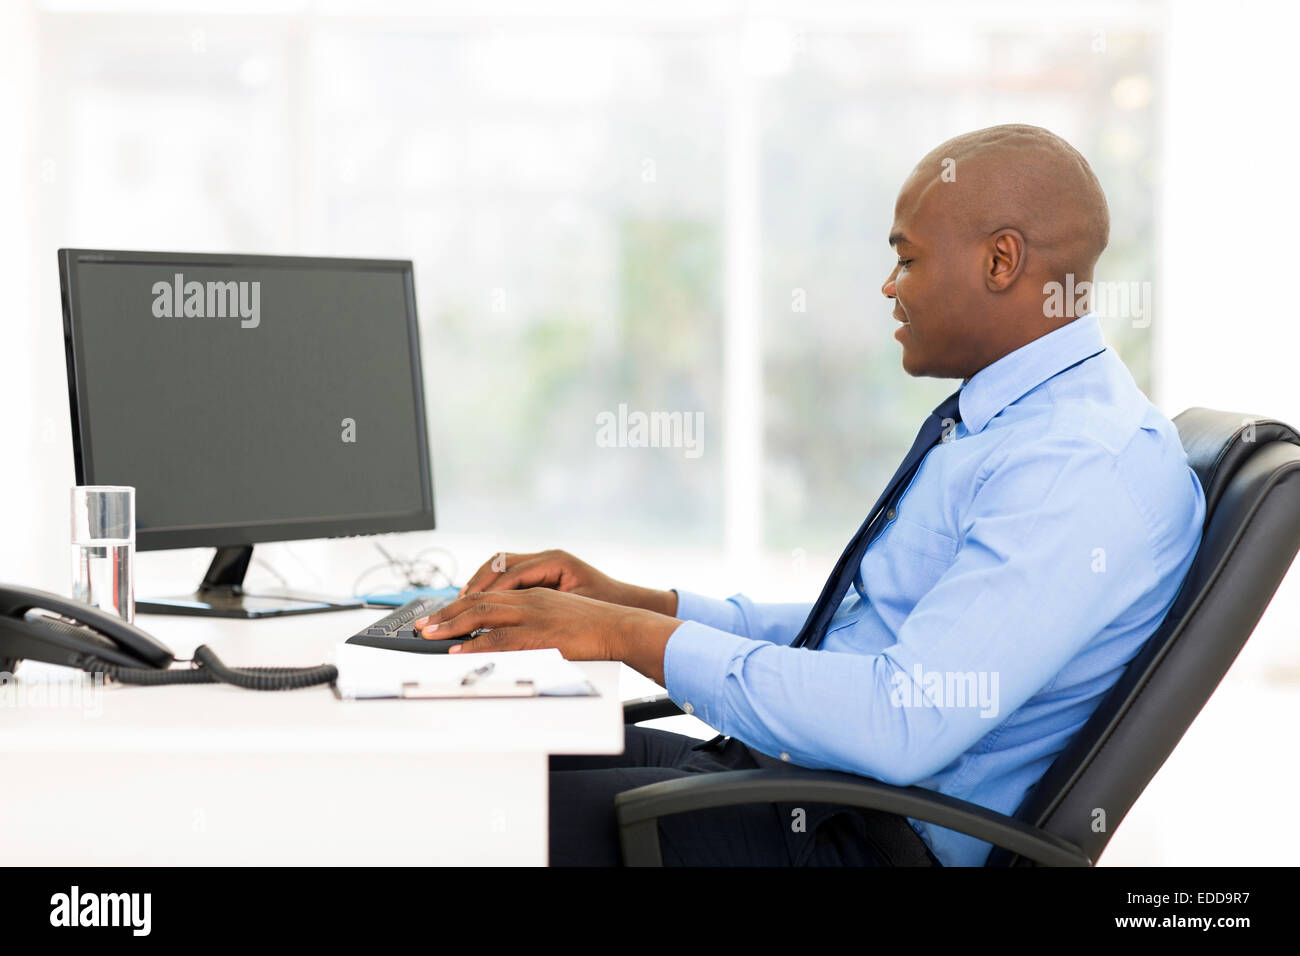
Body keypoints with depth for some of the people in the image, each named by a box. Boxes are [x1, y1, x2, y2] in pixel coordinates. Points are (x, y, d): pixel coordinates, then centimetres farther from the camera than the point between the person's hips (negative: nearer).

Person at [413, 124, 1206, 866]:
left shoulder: (1089, 469, -20)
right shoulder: (989, 423, 14)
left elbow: (905, 723, -29)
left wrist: (636, 635, -21)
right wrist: (636, 601, 8)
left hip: (872, 838, -10)